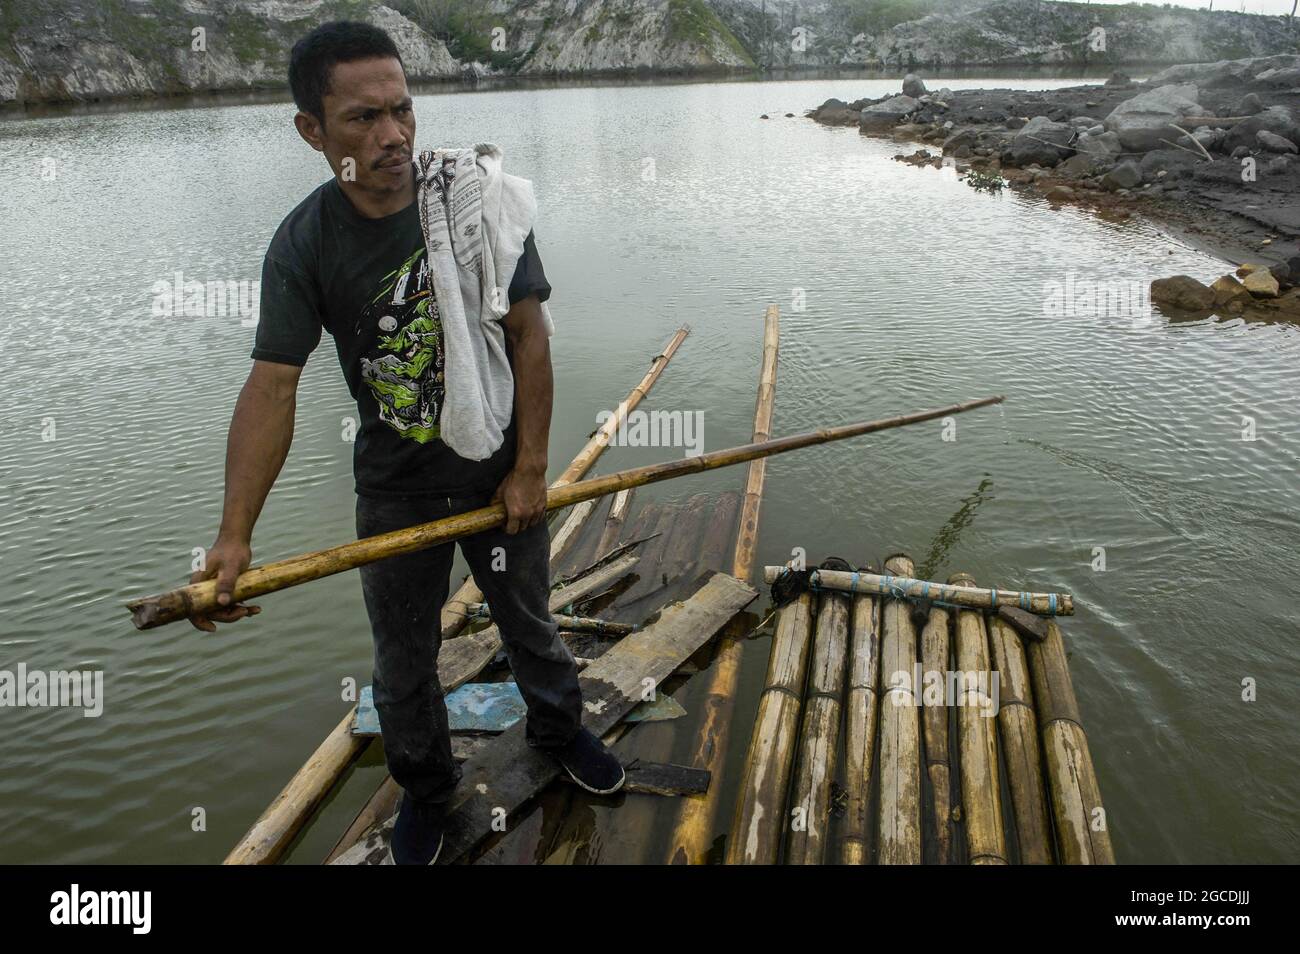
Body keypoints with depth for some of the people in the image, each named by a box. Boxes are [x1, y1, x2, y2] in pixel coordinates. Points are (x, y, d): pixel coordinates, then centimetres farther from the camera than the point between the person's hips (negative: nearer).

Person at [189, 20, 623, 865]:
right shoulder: (304, 246, -13)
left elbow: (529, 335, -11)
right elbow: (273, 386, -18)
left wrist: (530, 469, -11)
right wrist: (235, 534, -27)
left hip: (501, 470, 0)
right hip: (396, 488, 1)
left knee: (528, 621, 21)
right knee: (404, 664, 16)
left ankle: (559, 726, 50)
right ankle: (426, 787, 43)